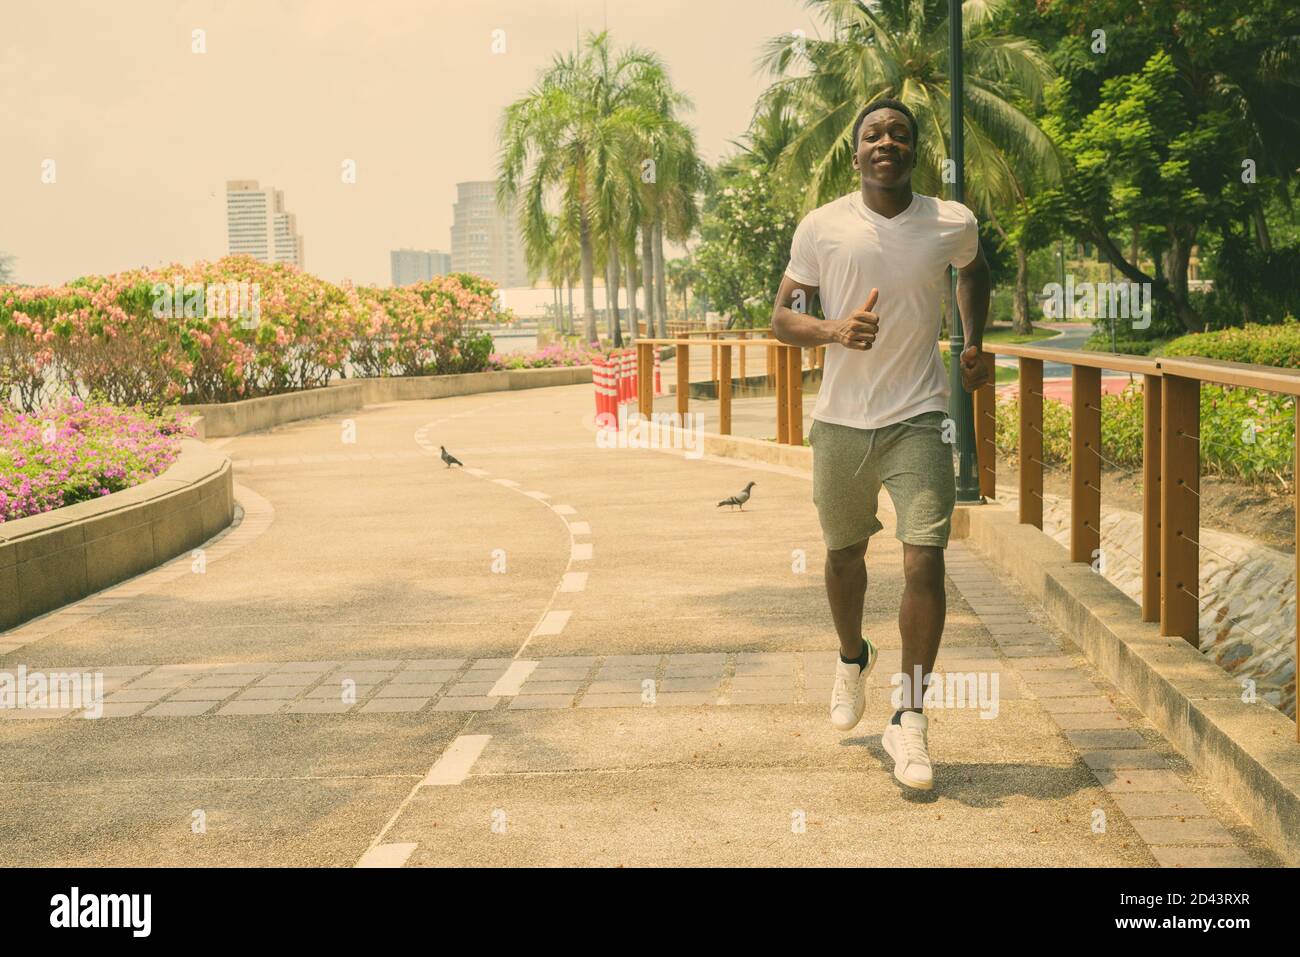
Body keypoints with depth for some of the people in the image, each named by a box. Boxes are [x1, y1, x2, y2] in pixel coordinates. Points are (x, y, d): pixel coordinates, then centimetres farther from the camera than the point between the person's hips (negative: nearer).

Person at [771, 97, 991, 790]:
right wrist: (834, 330, -20)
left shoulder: (953, 225, -2)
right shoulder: (821, 228, -5)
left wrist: (975, 343, 20)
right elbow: (782, 317, -1)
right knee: (844, 554, 16)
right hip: (840, 422, 1)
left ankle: (910, 721, -2)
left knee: (925, 560, -13)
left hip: (917, 420, -1)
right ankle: (852, 661, 46)